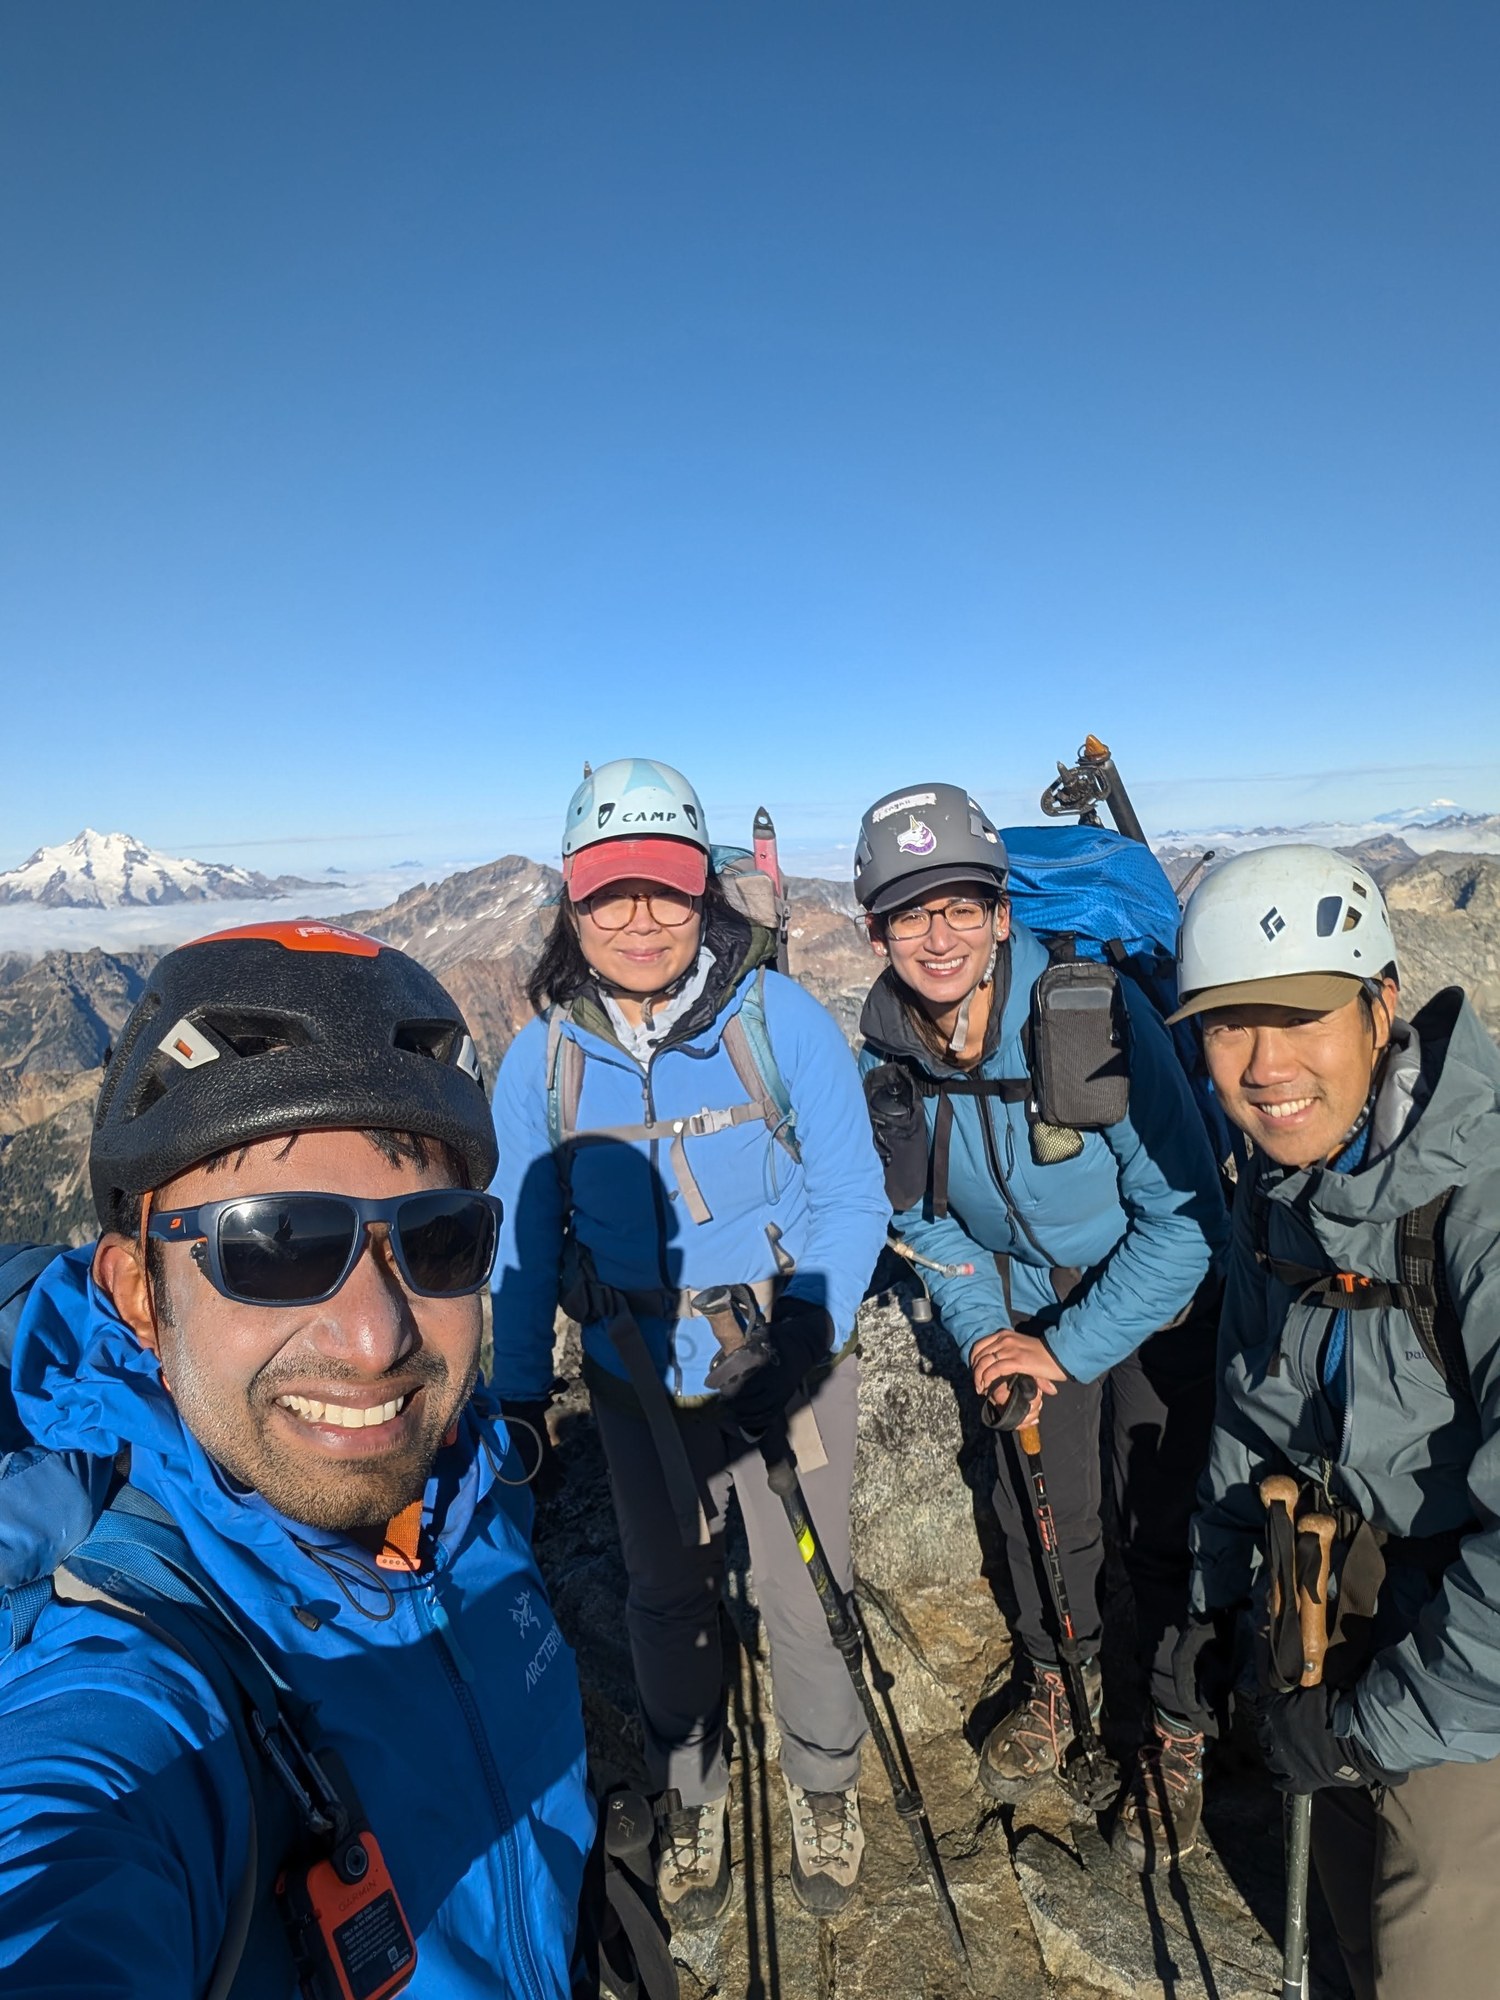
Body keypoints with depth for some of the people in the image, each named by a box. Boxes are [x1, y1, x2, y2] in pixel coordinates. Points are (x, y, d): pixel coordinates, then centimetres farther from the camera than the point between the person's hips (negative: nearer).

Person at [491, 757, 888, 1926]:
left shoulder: (781, 1019, -17)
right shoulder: (543, 1057, -9)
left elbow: (851, 1201, -12)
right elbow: (523, 1235, 1)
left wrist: (802, 1338, -21)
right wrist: (519, 1392, 1)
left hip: (789, 1361, -2)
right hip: (639, 1379, 2)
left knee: (805, 1587, 15)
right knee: (669, 1591, 21)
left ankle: (825, 1778, 47)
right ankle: (691, 1791, 50)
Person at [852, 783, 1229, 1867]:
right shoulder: (889, 1047, -17)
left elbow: (1183, 1214, -25)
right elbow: (924, 1209, 1)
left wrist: (1067, 1346, -20)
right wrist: (983, 1329, -8)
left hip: (1158, 1300, -3)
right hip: (1027, 1305, 4)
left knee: (1162, 1521, 3)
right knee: (1037, 1503, 12)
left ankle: (1178, 1731, 33)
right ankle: (1057, 1676, 43)